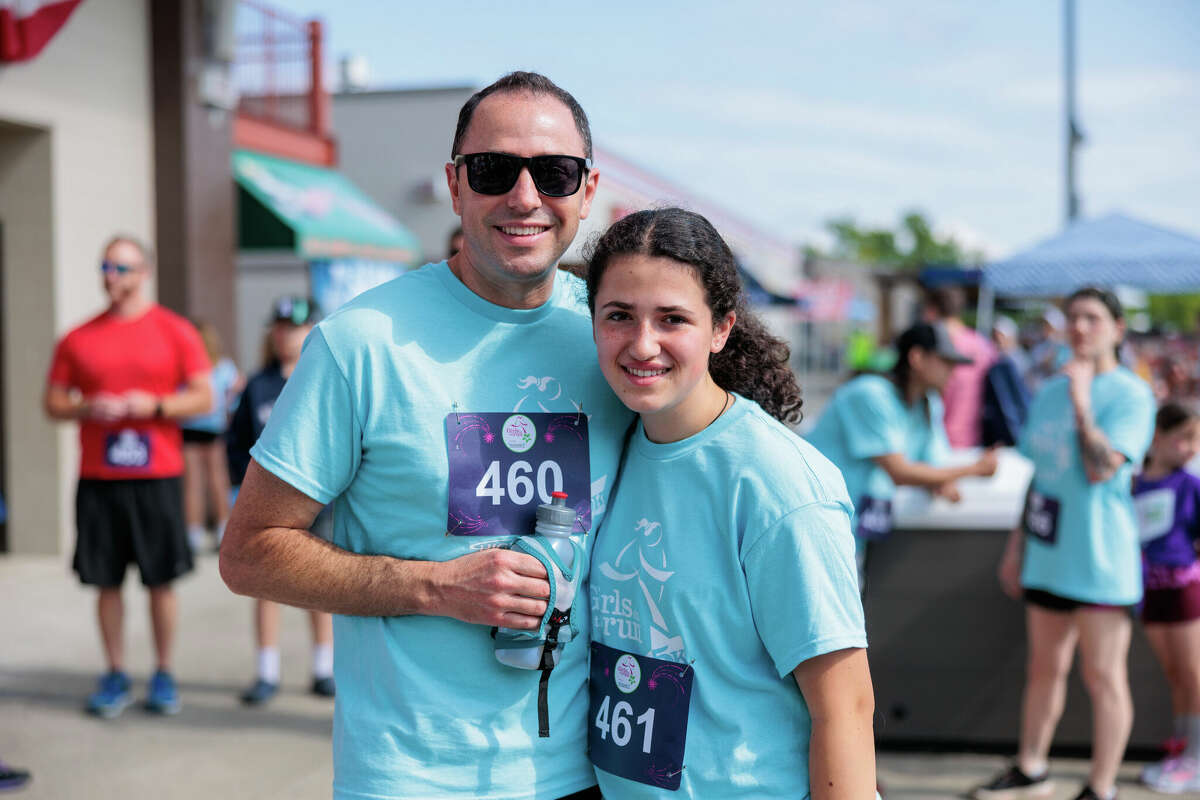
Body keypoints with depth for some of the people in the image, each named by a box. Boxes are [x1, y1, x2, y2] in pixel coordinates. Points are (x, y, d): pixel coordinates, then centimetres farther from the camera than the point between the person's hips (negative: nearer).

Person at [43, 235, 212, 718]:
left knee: (161, 581, 2)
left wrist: (155, 406, -14)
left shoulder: (175, 332, 3)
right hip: (97, 479, 2)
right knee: (106, 582, 4)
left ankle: (164, 676, 14)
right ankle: (115, 677, 16)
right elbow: (53, 403, 10)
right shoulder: (78, 339, 8)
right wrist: (88, 408, -10)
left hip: (157, 477, -2)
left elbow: (203, 398, 1)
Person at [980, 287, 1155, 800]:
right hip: (1047, 554, 7)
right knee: (1044, 668, 18)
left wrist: (1081, 400, -17)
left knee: (1102, 676, -1)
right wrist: (1016, 545, 18)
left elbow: (1101, 468, -22)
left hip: (1099, 556, -7)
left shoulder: (1130, 394, -9)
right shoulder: (1050, 391, 13)